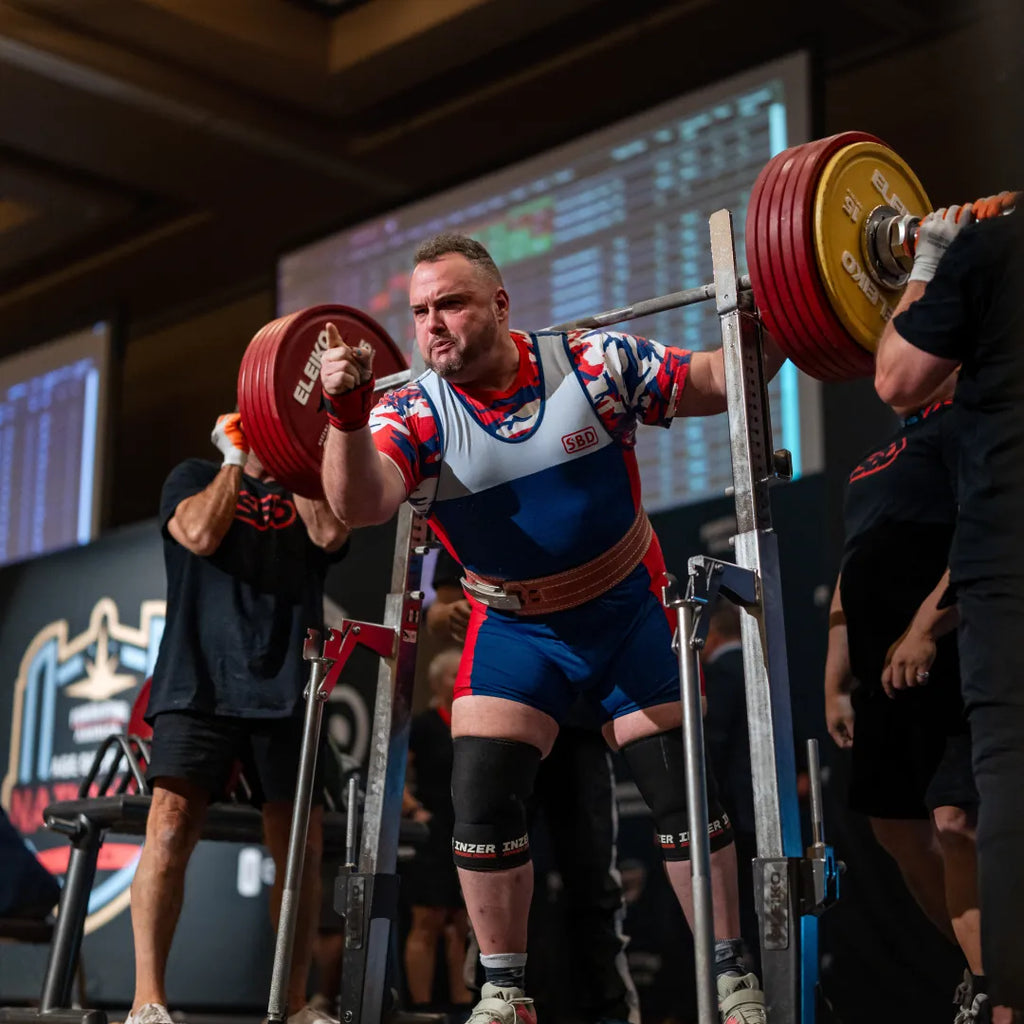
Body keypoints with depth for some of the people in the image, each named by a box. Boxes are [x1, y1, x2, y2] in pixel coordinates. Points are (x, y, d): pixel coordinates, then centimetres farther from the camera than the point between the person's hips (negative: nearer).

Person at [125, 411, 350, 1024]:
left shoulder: (311, 491, 19)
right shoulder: (196, 478, 16)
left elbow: (330, 535, -4)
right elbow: (201, 535, -5)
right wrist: (237, 460, 5)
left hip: (287, 692, 3)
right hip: (201, 684, -2)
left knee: (302, 847, 0)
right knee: (171, 827, -17)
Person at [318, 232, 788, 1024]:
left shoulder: (593, 364, -16)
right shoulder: (415, 414, -14)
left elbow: (720, 382, -7)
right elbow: (361, 503, -31)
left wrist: (773, 327, -24)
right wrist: (347, 418, -46)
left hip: (629, 609, -1)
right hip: (513, 628, 2)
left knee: (680, 786, -3)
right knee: (482, 796, -8)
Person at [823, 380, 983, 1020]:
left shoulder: (965, 418, -3)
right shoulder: (881, 455, 23)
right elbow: (854, 570, 23)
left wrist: (925, 625, -25)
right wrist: (836, 683, 18)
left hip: (954, 657, -9)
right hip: (886, 671, 9)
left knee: (957, 823, -17)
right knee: (896, 827, 10)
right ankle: (984, 972, 25)